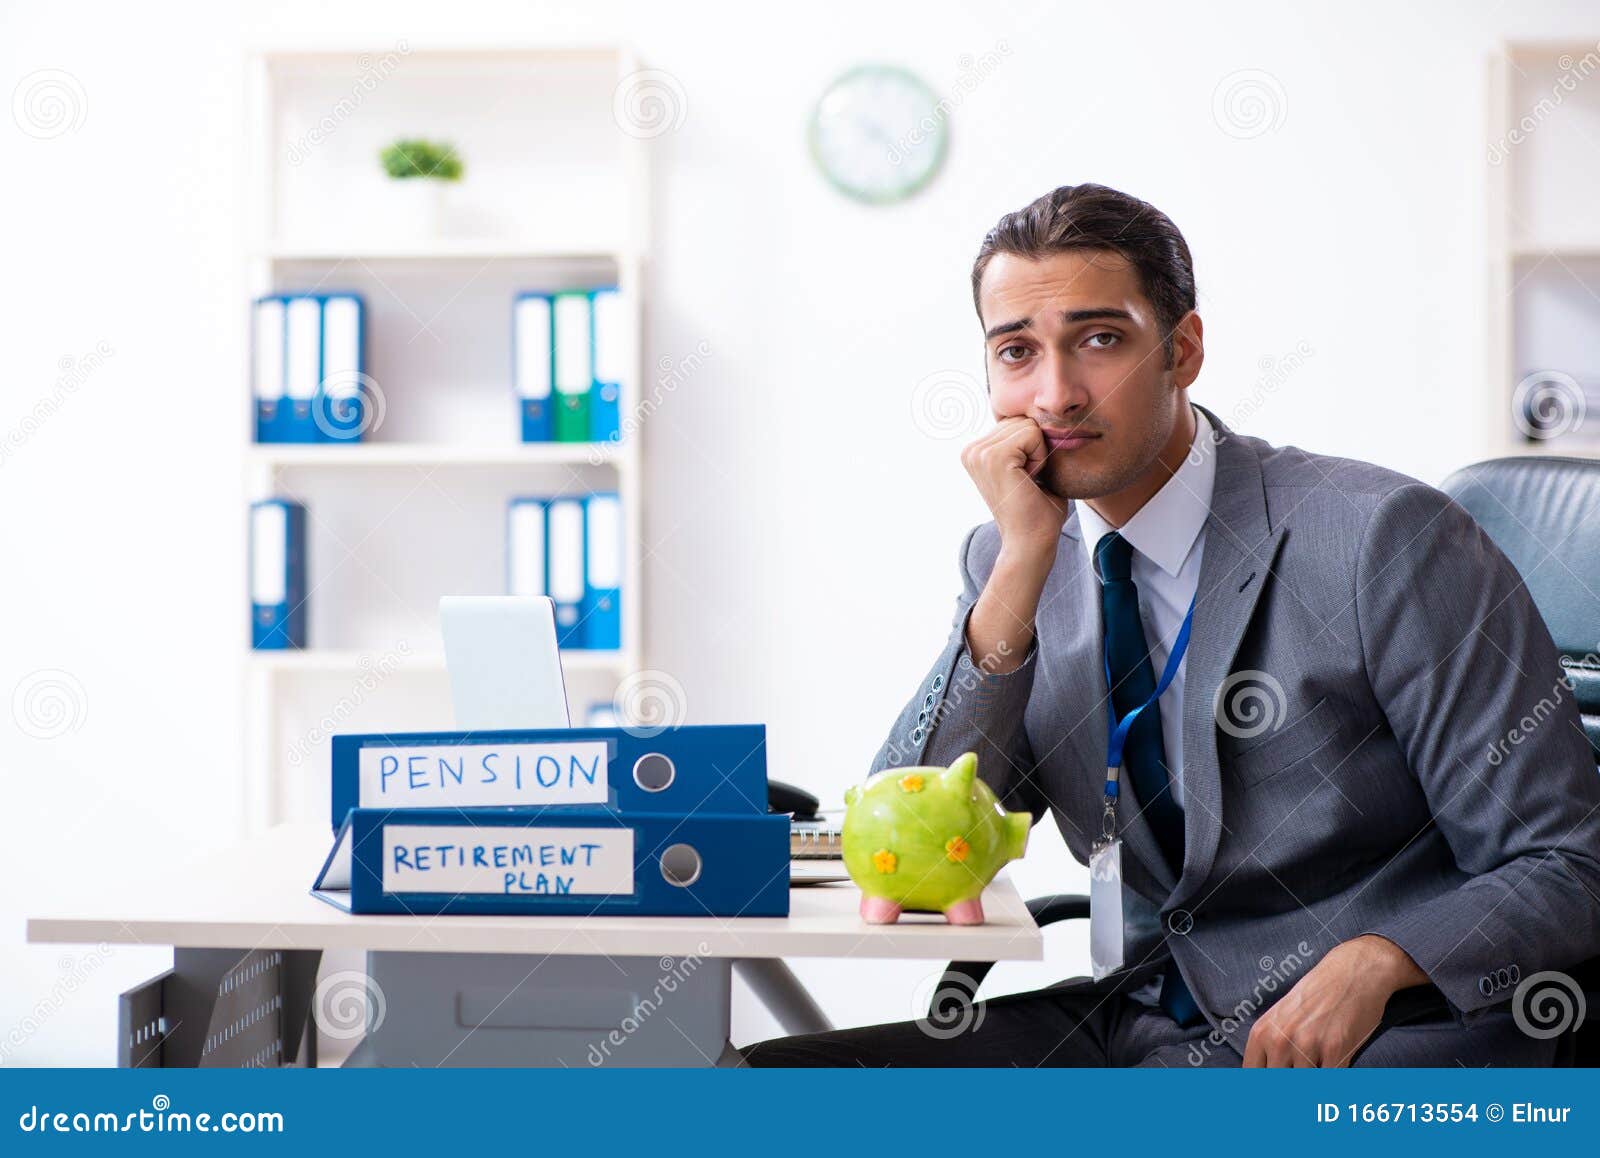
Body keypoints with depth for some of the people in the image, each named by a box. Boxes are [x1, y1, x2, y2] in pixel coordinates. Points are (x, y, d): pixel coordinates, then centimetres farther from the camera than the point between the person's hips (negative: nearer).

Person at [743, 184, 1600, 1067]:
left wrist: (1375, 959, -27)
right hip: (1143, 1025, 6)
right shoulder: (1008, 562, 6)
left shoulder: (1383, 539, -12)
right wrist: (1022, 564, -12)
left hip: (1380, 1044, -5)